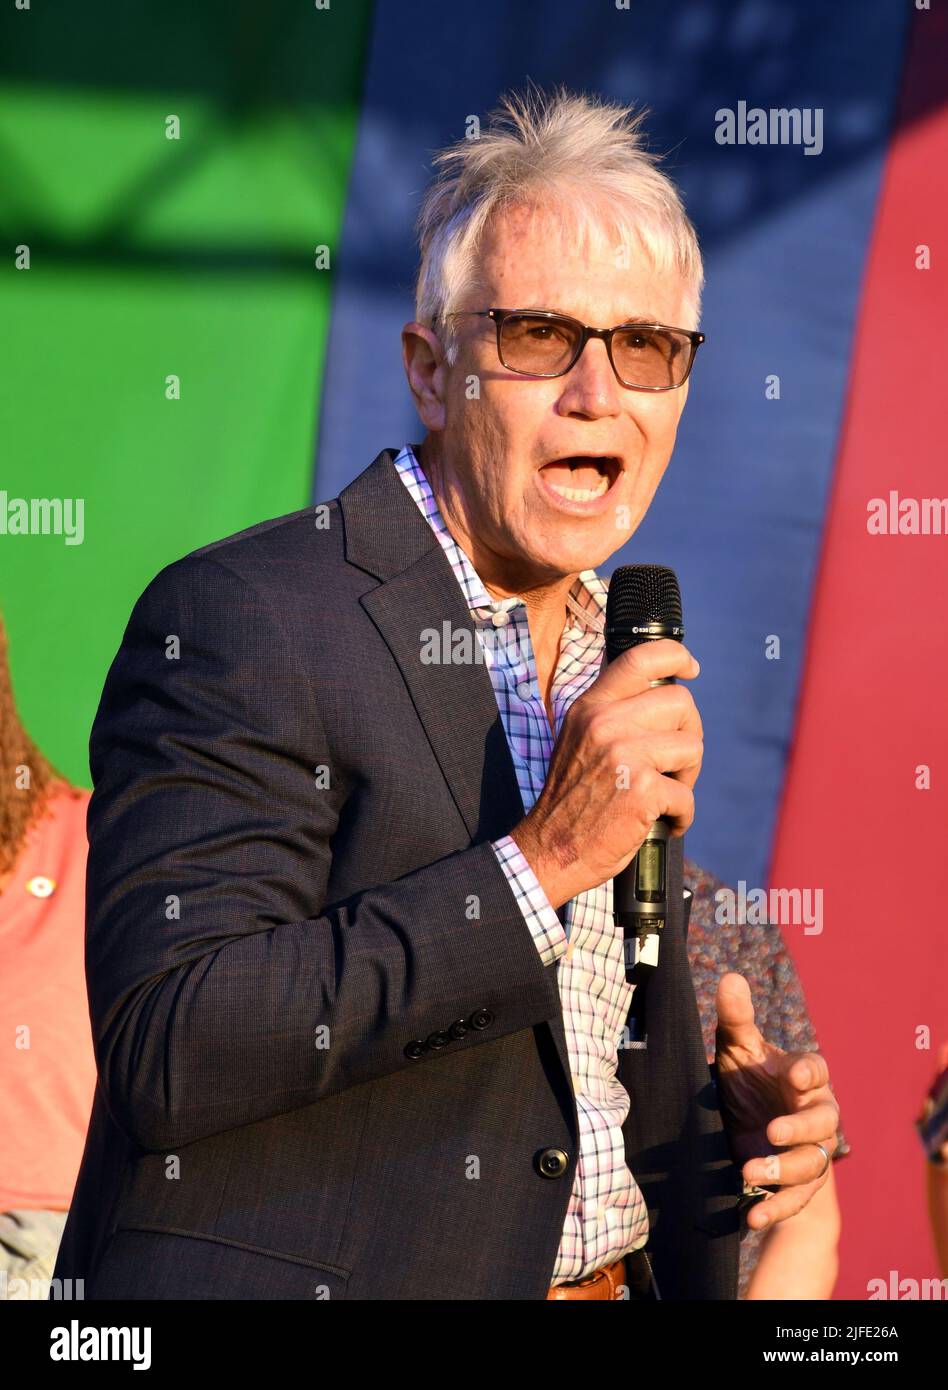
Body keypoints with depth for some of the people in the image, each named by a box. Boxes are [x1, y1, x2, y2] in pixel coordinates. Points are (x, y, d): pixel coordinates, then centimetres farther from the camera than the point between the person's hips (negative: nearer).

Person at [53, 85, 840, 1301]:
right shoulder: (239, 620, -15)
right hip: (311, 1279, -6)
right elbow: (169, 1053, -25)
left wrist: (726, 1121, -1)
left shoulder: (625, 666, 9)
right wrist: (537, 865, -25)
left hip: (611, 1274, 7)